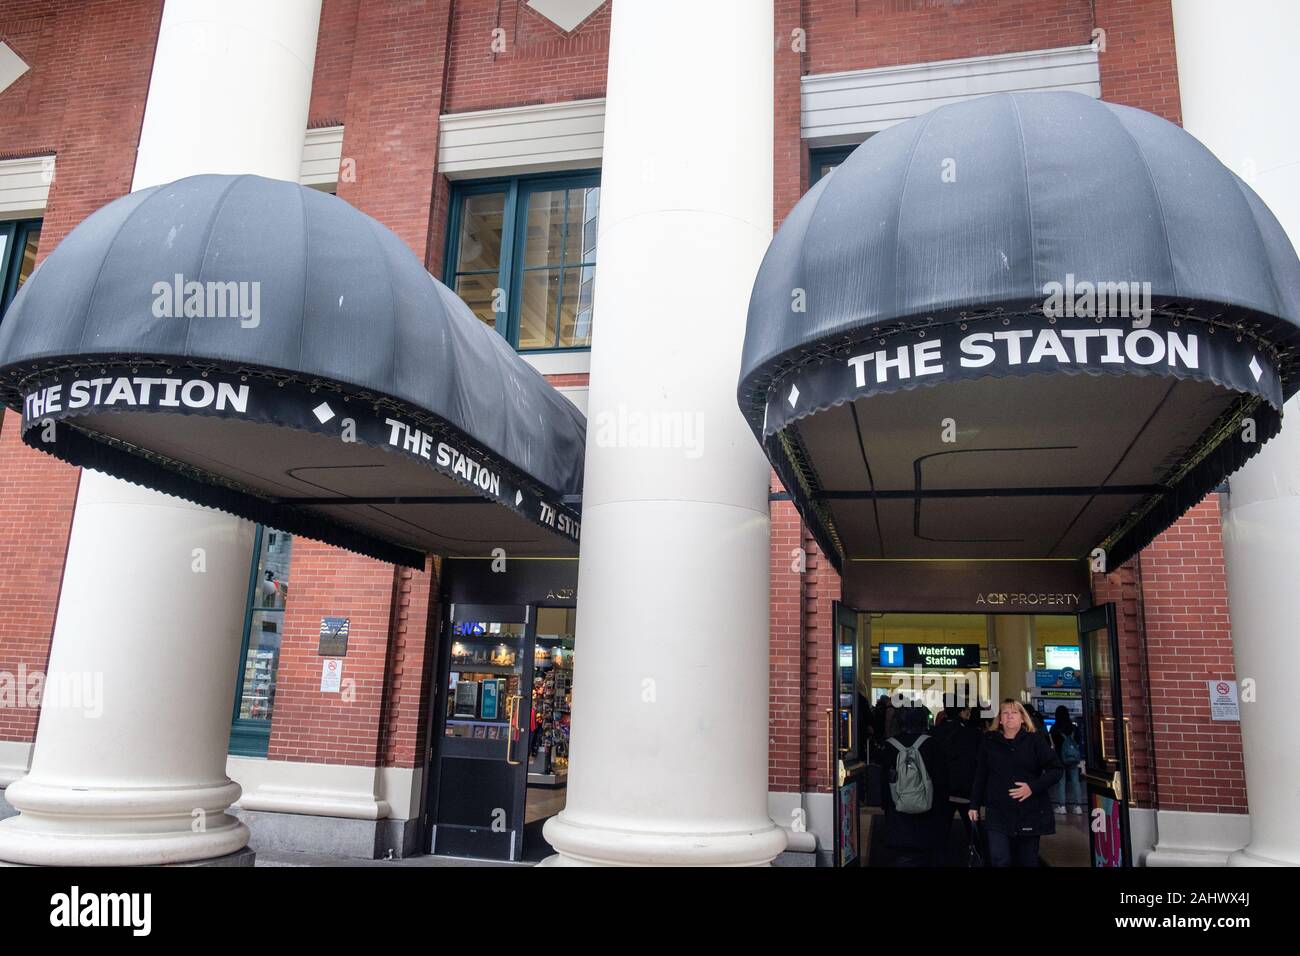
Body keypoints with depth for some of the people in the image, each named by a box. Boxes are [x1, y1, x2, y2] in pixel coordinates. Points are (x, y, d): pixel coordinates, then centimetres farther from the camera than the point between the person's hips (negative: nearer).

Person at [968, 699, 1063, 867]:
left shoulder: (1036, 740, 0)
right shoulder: (989, 741, 5)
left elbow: (1056, 770, -3)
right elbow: (980, 776, 10)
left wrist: (1033, 787, -15)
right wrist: (974, 806, 10)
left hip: (1030, 813, 0)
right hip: (997, 814, 1)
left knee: (1027, 861, 11)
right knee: (999, 861, -8)